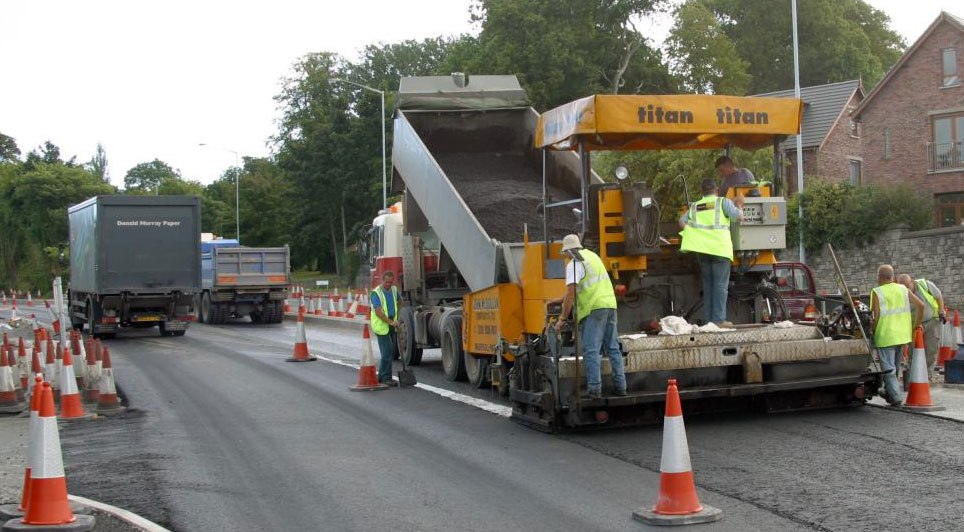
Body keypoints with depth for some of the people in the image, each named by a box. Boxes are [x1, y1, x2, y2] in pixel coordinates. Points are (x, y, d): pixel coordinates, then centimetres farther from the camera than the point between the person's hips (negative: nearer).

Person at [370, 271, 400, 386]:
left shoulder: (394, 289, 8)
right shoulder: (376, 293, -15)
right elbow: (378, 312, -21)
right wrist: (391, 322, -27)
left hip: (391, 325, 8)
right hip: (381, 325, -8)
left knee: (390, 351, 11)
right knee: (387, 352, -12)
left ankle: (382, 376, 21)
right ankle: (386, 378, -7)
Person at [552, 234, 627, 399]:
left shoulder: (574, 264, -5)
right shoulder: (592, 255, 21)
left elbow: (571, 294, -11)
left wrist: (562, 319, -5)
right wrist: (563, 299, 36)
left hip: (594, 308, -8)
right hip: (610, 304, 8)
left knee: (591, 350, -6)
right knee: (613, 348, 11)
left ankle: (594, 388, -11)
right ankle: (620, 385, 12)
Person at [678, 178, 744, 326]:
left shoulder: (695, 206, 16)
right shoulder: (723, 202, 3)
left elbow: (682, 221, 9)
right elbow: (739, 217, -4)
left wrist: (692, 233, 19)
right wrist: (739, 205, 13)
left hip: (702, 249, 4)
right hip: (720, 247, -4)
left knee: (708, 285, 10)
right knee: (720, 284, -4)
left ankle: (709, 319, 8)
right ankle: (719, 319, -10)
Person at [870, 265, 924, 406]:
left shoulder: (877, 292, -9)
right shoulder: (903, 289, 6)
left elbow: (876, 316, -13)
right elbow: (921, 305, 4)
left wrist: (873, 331, 1)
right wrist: (916, 324, 14)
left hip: (885, 336, -6)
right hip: (903, 335, 6)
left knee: (888, 368, -1)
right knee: (894, 365, 21)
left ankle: (895, 398, -4)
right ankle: (889, 393, 30)